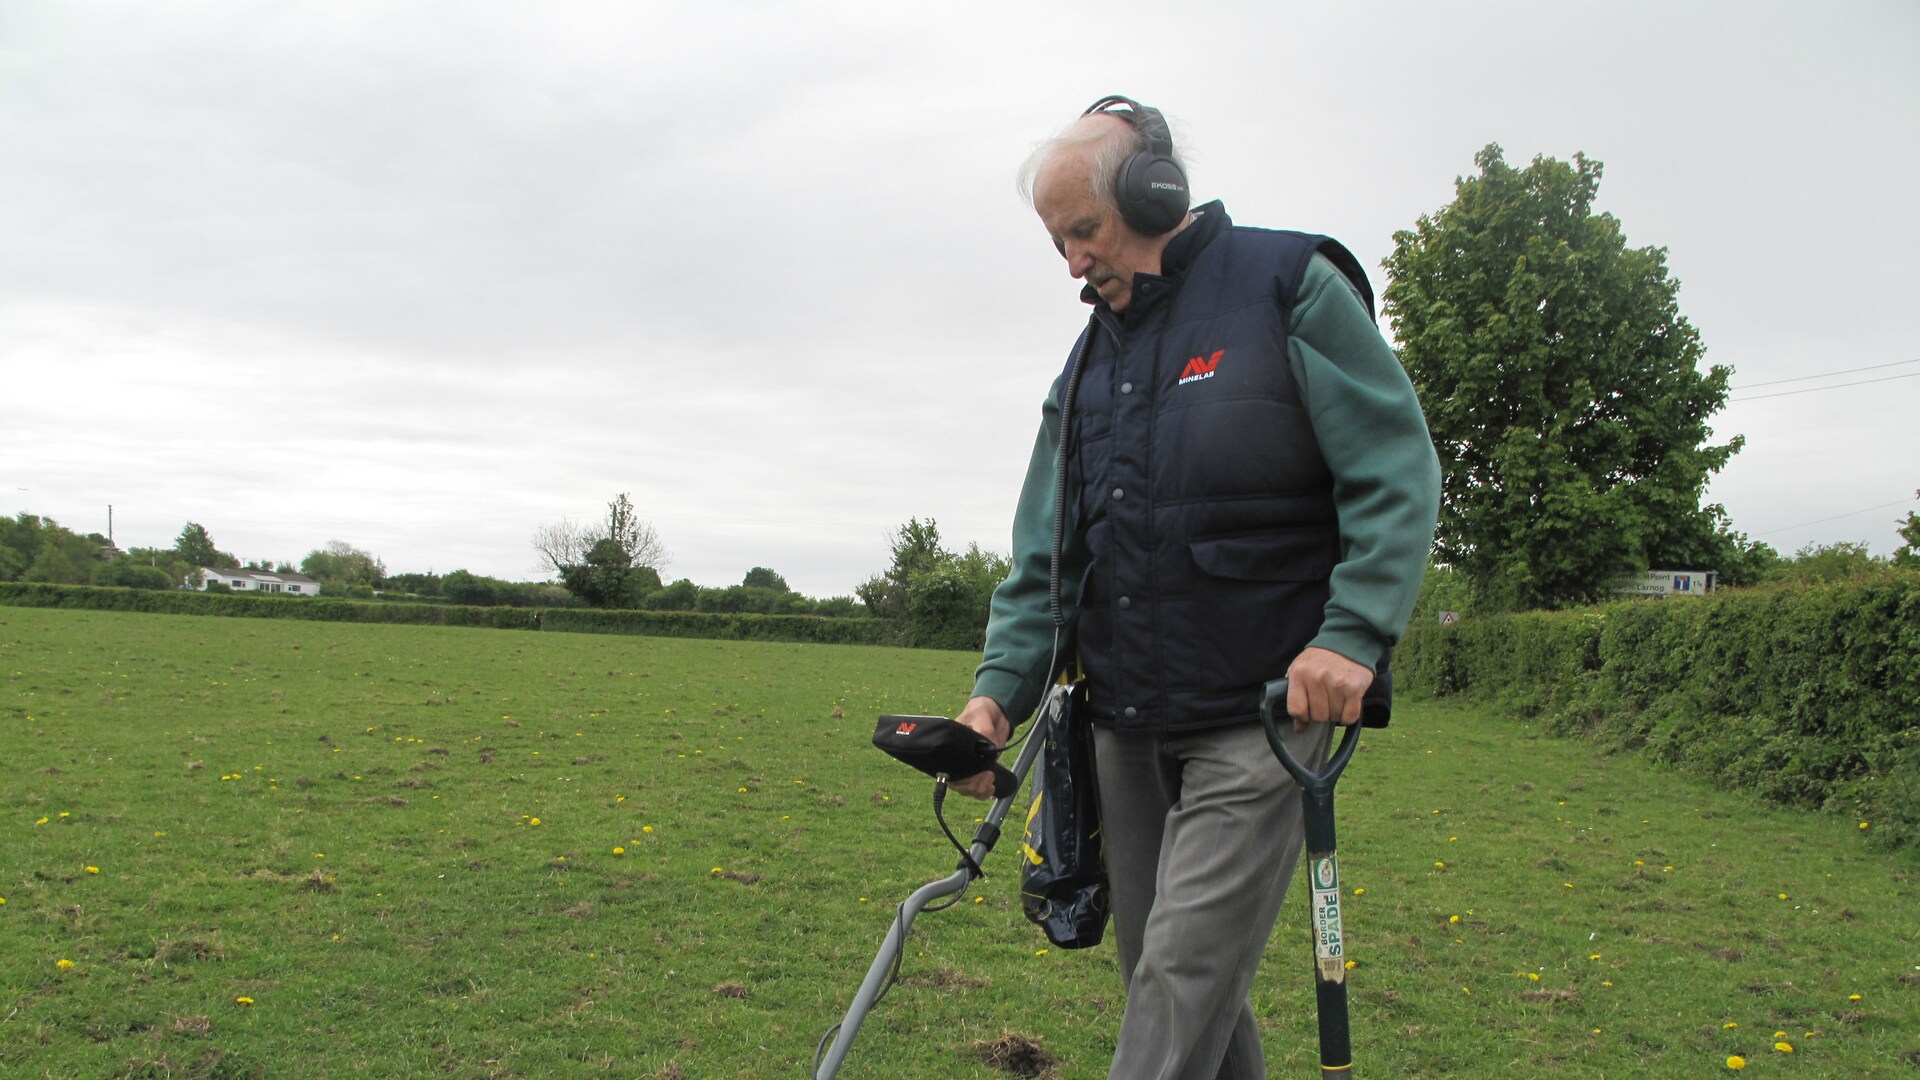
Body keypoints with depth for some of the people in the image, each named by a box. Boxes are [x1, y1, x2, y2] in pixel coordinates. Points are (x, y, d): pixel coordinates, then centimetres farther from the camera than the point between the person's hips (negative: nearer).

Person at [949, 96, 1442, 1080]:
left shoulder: (1292, 289, -3)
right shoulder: (1090, 358, 15)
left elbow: (1398, 472, -9)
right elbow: (1045, 554, 11)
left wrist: (1353, 635, -21)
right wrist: (1001, 688, -2)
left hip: (1259, 718, -7)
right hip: (1125, 730, 7)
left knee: (1182, 985, -9)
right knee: (1159, 973, 14)